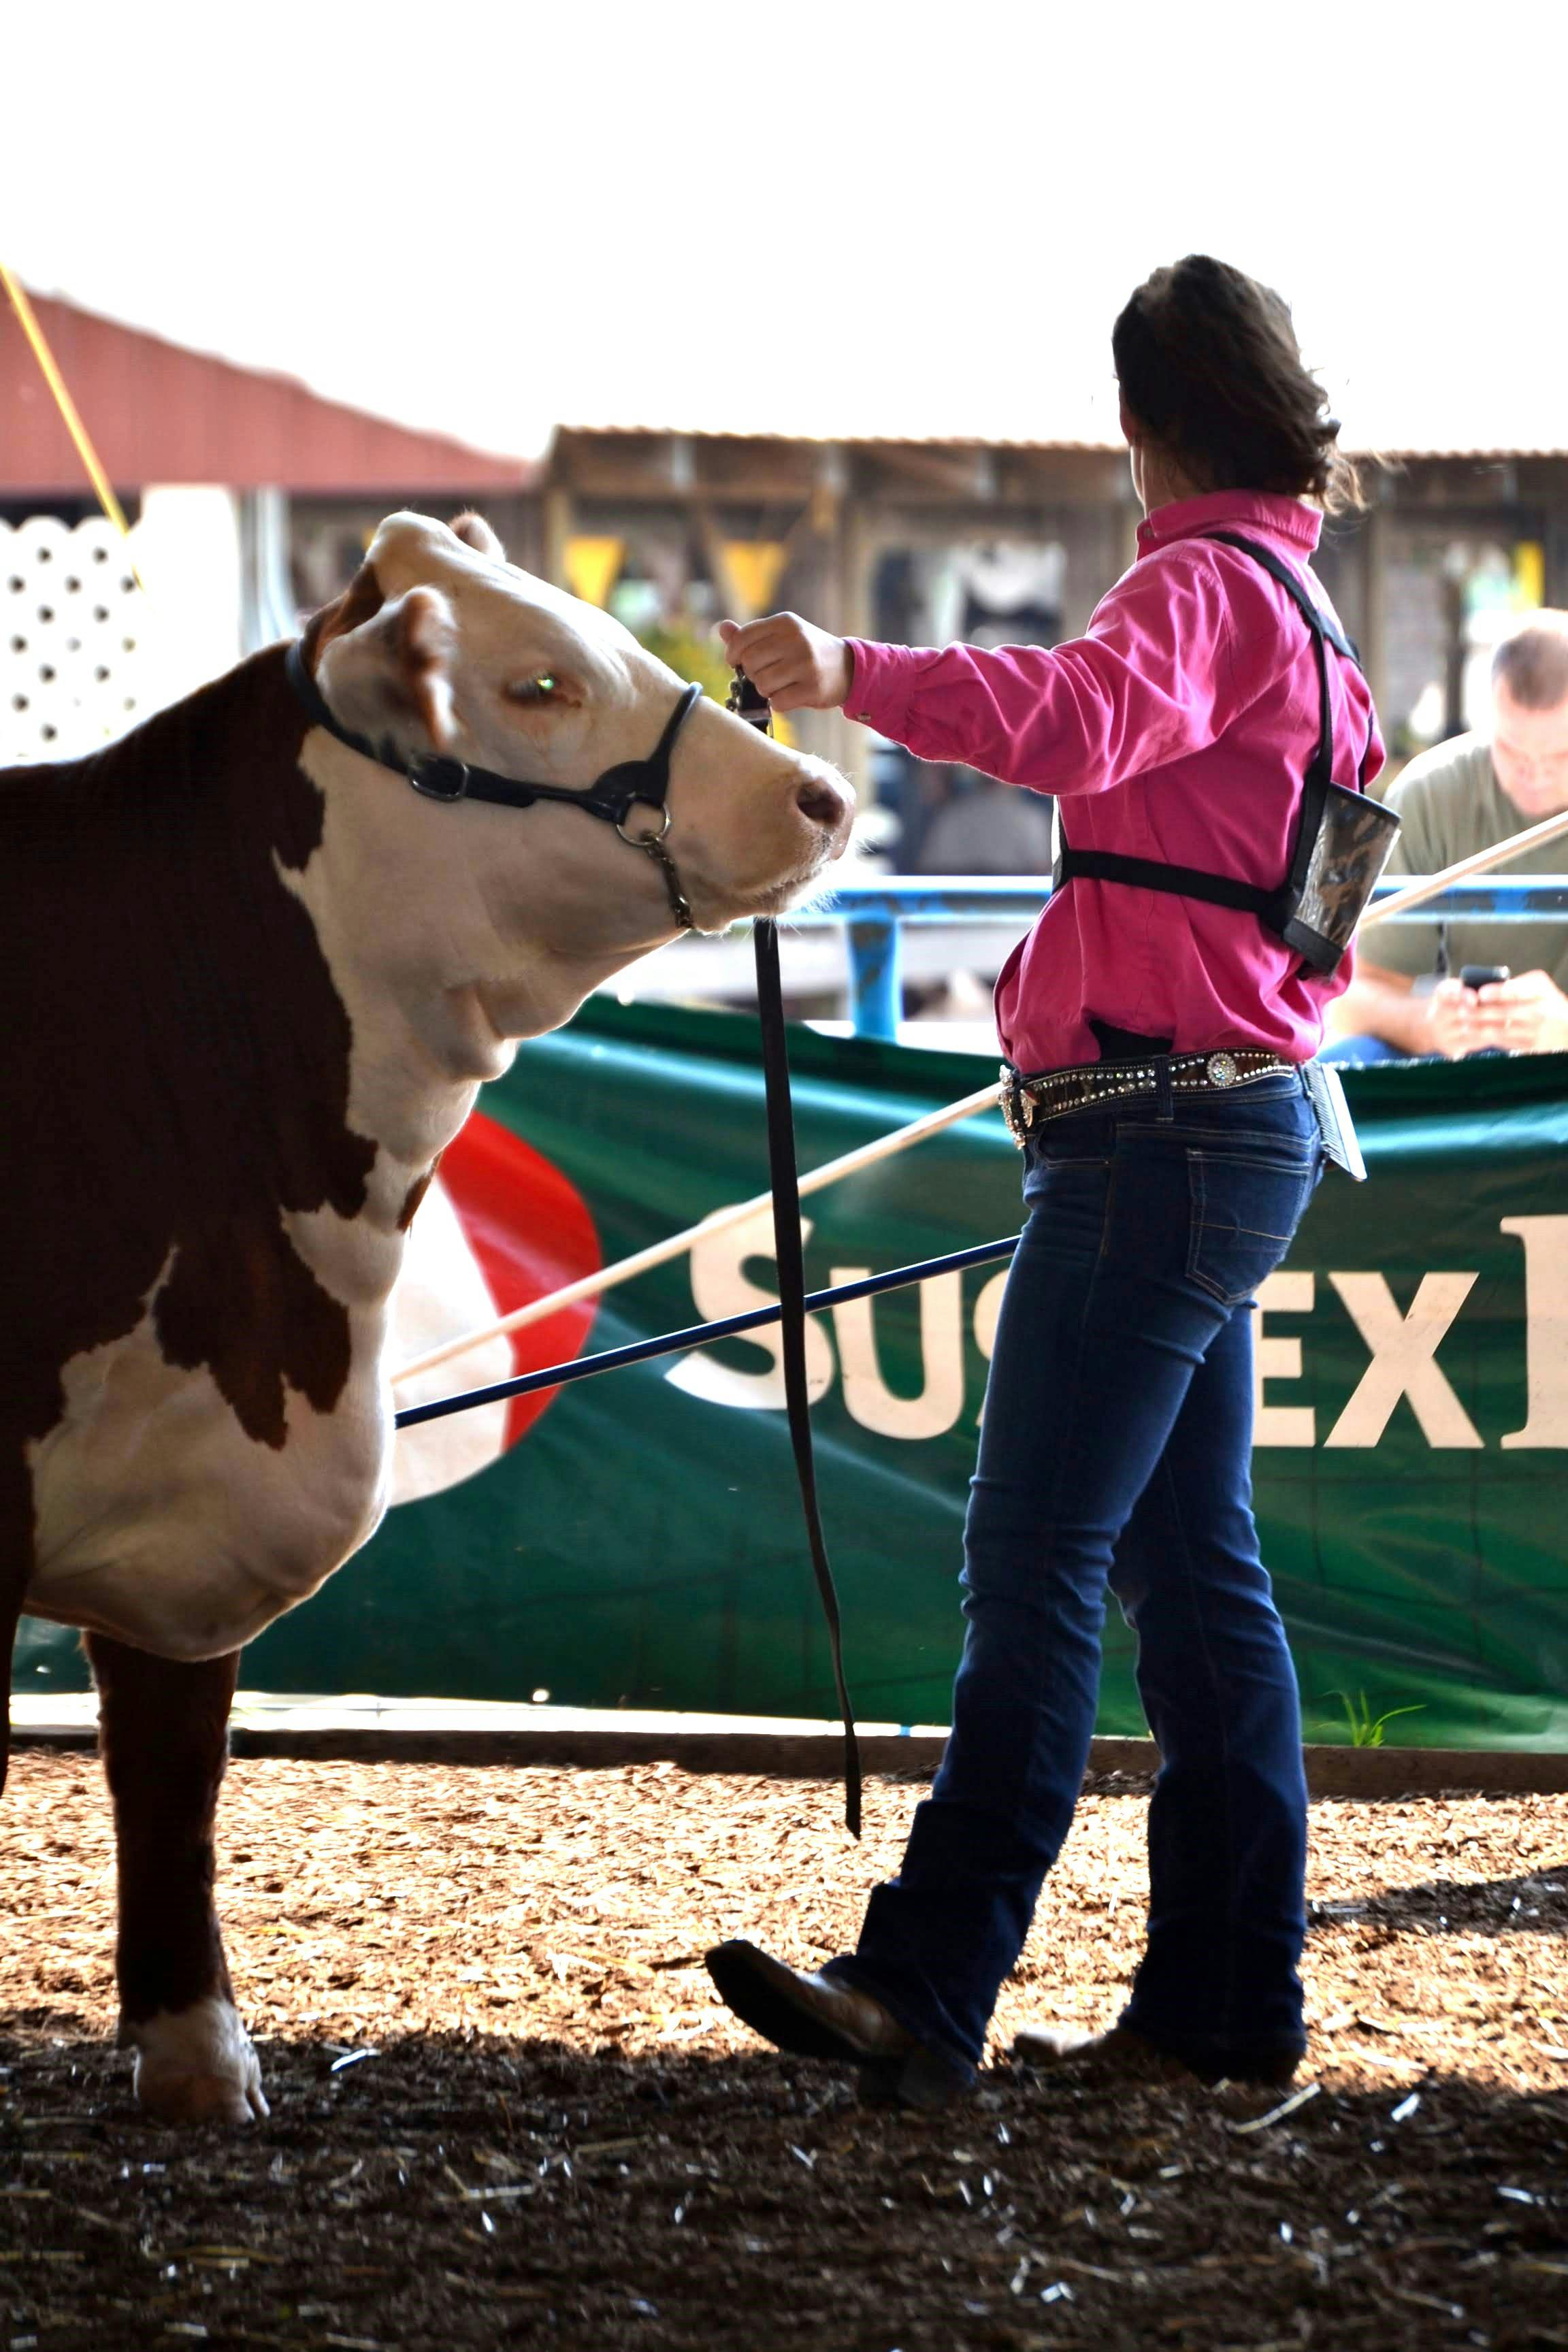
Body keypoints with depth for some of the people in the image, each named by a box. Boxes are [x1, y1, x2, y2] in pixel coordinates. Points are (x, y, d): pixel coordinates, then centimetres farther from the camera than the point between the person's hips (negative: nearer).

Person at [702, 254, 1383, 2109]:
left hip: (1165, 1133, -10)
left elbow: (1081, 718, -34)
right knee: (1191, 1568, 11)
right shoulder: (1298, 608, 22)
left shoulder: (1208, 583, -10)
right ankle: (1227, 2000, 12)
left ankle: (928, 1991, -21)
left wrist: (859, 675, -44)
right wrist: (1073, 978, 26)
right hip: (1226, 1132, 10)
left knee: (1034, 1559, -15)